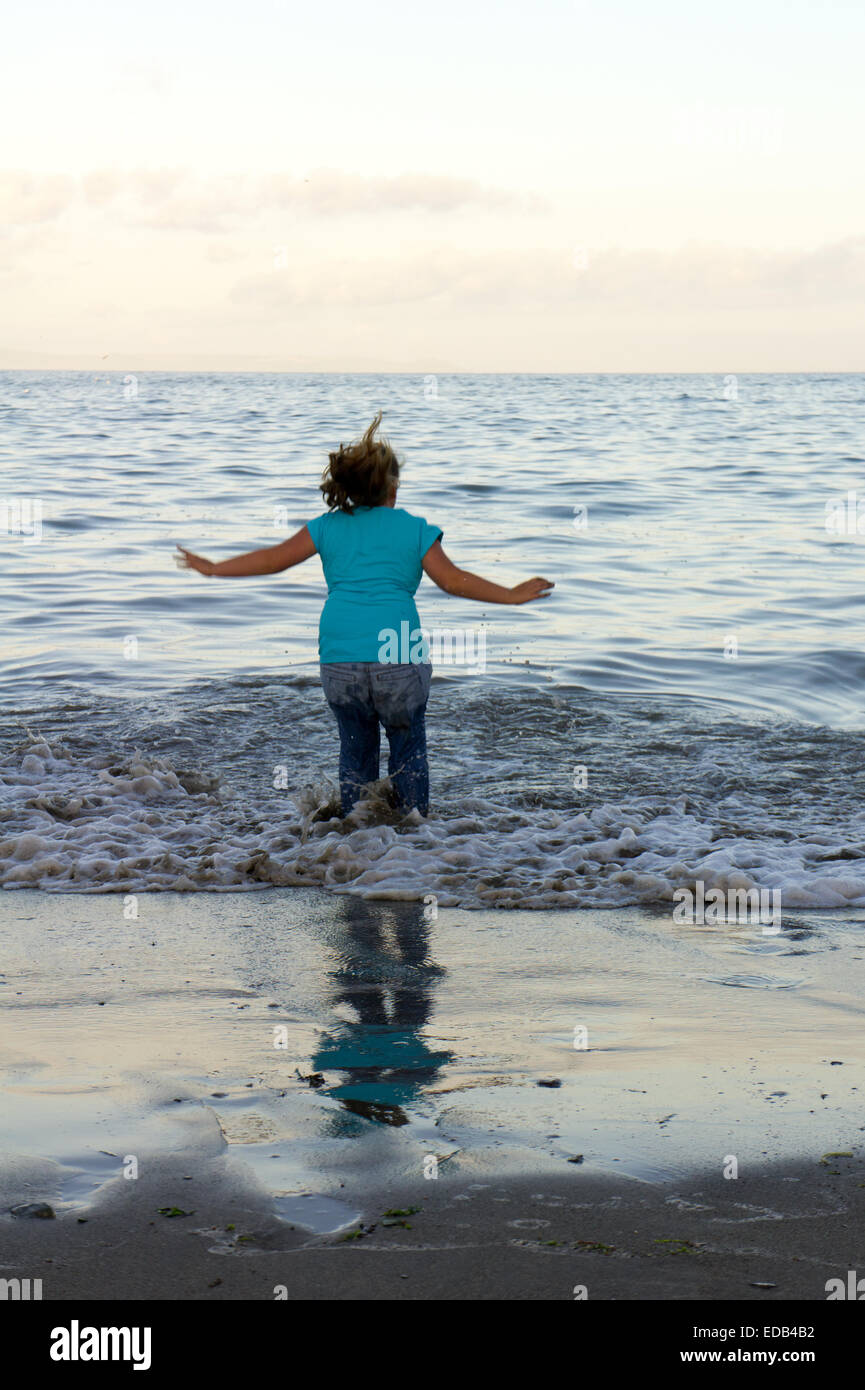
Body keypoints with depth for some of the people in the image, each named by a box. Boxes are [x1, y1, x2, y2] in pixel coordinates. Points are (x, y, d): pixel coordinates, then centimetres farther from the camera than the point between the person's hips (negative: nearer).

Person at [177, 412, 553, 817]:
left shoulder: (328, 526, 13)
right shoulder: (415, 529, 7)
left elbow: (275, 558, 13)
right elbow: (453, 580, 5)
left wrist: (212, 568, 24)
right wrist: (511, 595, 13)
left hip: (339, 660, 2)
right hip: (397, 659, -2)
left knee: (356, 748, 14)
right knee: (408, 747, 10)